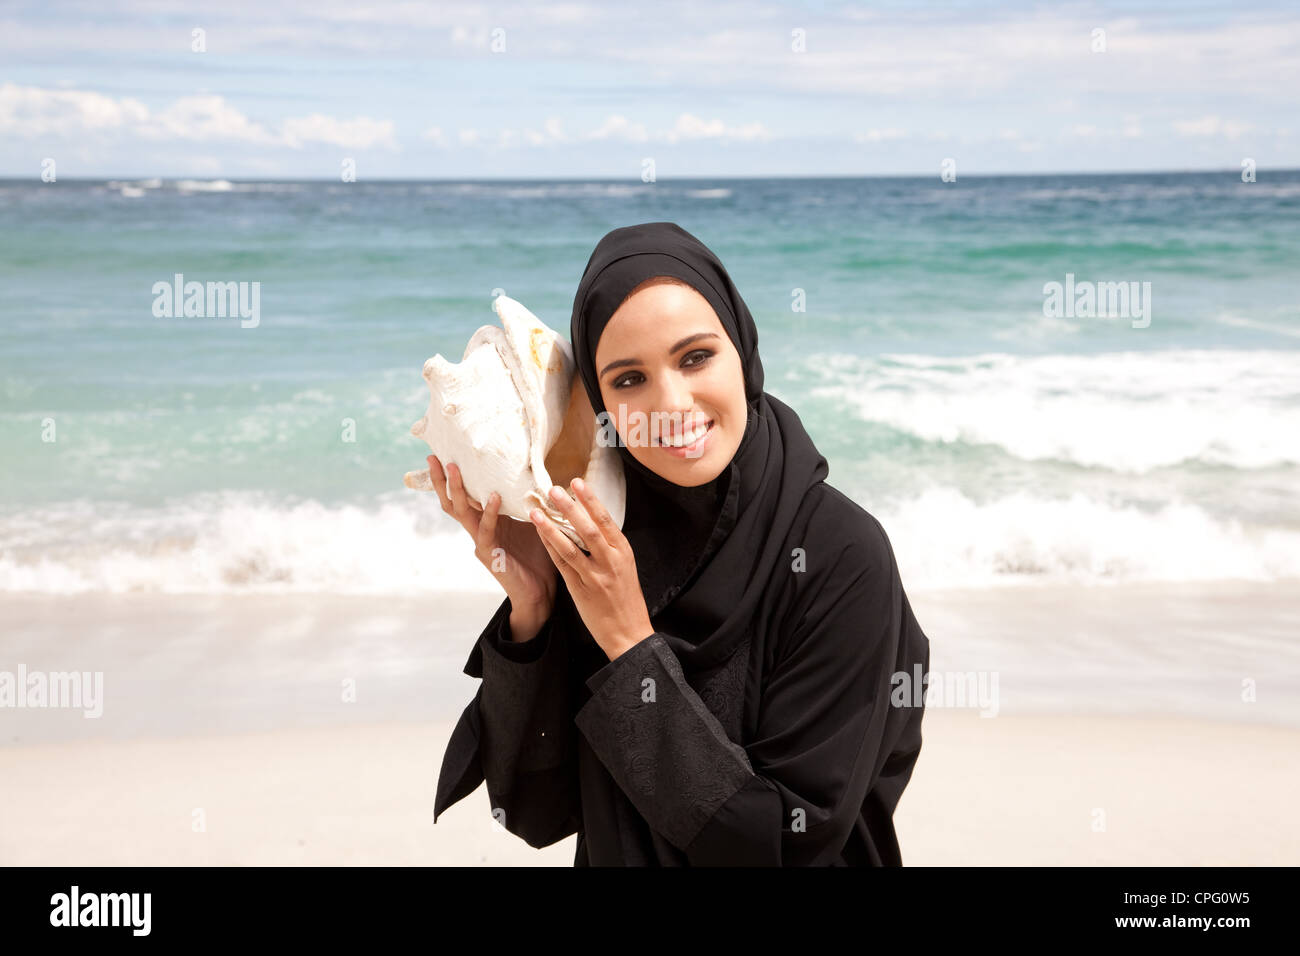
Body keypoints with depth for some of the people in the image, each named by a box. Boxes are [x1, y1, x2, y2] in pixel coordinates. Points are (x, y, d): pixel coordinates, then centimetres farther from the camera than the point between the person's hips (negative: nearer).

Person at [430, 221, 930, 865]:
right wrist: (531, 611, -21)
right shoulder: (593, 543, -9)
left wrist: (633, 646, -23)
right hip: (616, 859, 2)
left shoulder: (841, 553, -19)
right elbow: (538, 816, -9)